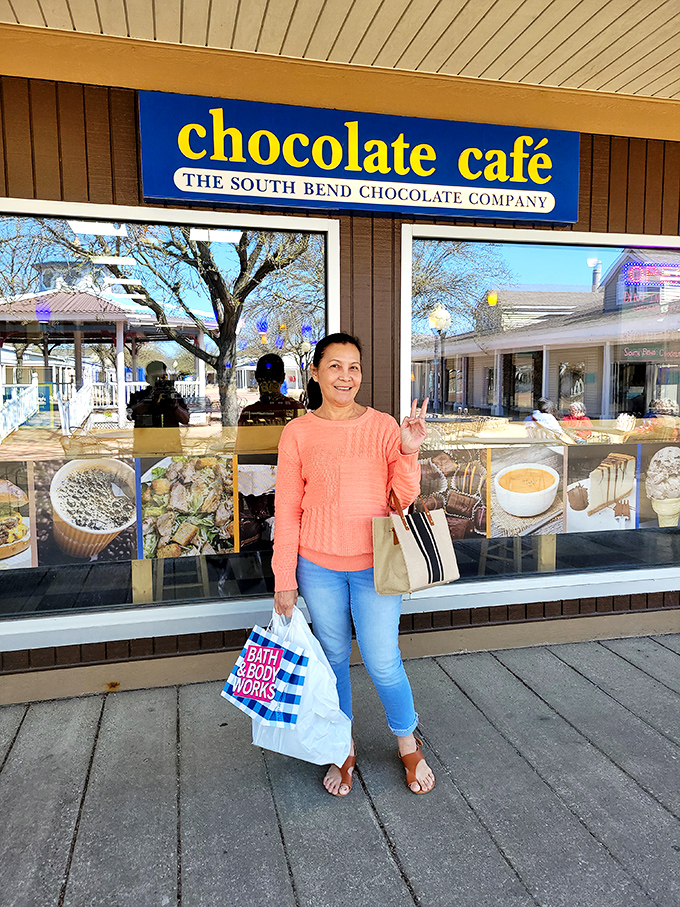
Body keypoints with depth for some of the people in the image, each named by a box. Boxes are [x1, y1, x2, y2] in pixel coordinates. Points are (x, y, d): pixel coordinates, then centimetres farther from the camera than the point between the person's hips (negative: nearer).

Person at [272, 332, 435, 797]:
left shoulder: (384, 427, -2)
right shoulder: (298, 433, -3)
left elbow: (404, 501, -2)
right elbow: (287, 510, 0)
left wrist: (409, 452, -19)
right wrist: (285, 579, 0)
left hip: (375, 565, -1)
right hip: (318, 566, 1)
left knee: (382, 663, 4)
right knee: (334, 658, 15)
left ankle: (409, 745, 34)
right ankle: (344, 750, 39)